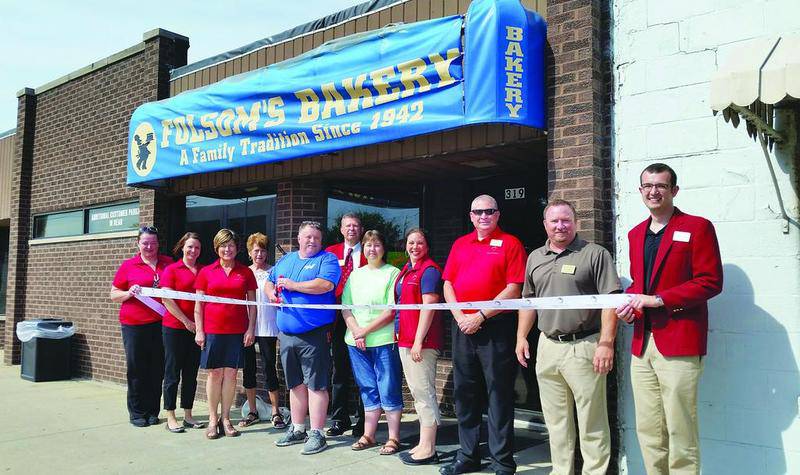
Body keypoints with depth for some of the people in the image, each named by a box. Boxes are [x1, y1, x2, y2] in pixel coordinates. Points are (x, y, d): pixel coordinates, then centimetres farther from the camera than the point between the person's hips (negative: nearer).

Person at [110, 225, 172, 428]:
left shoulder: (168, 263, 10)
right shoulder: (128, 266, 4)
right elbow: (114, 295, 7)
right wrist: (129, 293, -12)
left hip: (161, 324, 2)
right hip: (134, 325, -2)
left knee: (157, 369, 5)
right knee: (136, 370, 3)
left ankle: (153, 411, 17)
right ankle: (137, 413, 14)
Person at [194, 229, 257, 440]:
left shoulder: (245, 272, 6)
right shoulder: (206, 272, 5)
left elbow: (252, 303, 8)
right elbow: (198, 304, 6)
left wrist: (251, 329, 1)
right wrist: (199, 330, -1)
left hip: (237, 331, 1)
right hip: (212, 330, -1)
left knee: (231, 374, 3)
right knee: (215, 374, 3)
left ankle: (226, 419, 14)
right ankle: (213, 420, 13)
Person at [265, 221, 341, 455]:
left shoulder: (327, 259, -3)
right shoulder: (285, 260, 17)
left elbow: (325, 284, -20)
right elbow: (269, 282, 24)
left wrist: (292, 285, -13)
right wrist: (271, 292, -1)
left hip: (314, 334, -6)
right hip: (287, 333, 6)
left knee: (316, 385, -3)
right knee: (296, 383, 15)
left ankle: (317, 434, 5)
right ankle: (297, 429, 27)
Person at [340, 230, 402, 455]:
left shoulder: (393, 273, -2)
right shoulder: (355, 274, 14)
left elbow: (392, 311, -9)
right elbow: (345, 308, 9)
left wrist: (365, 331, -11)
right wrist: (356, 332, -7)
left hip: (383, 341, -4)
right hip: (356, 343, 5)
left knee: (389, 390, 1)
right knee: (368, 391, 12)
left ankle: (393, 438, 10)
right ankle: (368, 435, 21)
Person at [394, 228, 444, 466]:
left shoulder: (429, 269, -10)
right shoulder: (405, 270, 18)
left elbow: (429, 306, -17)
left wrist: (418, 341, -19)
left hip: (421, 341, -10)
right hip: (405, 339, 10)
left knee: (424, 392, -4)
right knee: (416, 392, 15)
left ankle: (428, 450, 4)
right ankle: (423, 444, 25)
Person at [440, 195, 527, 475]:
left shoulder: (510, 244, -2)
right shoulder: (460, 244, 14)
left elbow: (514, 289, -10)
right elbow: (448, 284, 11)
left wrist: (481, 316, -14)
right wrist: (460, 317, -5)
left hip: (496, 326, -5)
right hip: (462, 327, 5)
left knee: (499, 394, 1)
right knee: (464, 392, 11)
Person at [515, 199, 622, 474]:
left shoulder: (595, 254, -3)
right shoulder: (535, 258, 14)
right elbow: (528, 301, 20)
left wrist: (606, 343, -16)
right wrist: (521, 337, 13)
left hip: (584, 346, -5)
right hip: (547, 347, 5)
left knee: (591, 421, 1)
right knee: (556, 420, 14)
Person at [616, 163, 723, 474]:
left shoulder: (697, 227, -2)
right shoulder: (636, 234, 17)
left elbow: (710, 281, -9)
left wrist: (659, 299, -15)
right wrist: (629, 302, 3)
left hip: (679, 344, -6)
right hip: (642, 344, 6)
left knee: (680, 431, 0)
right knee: (647, 432, 11)